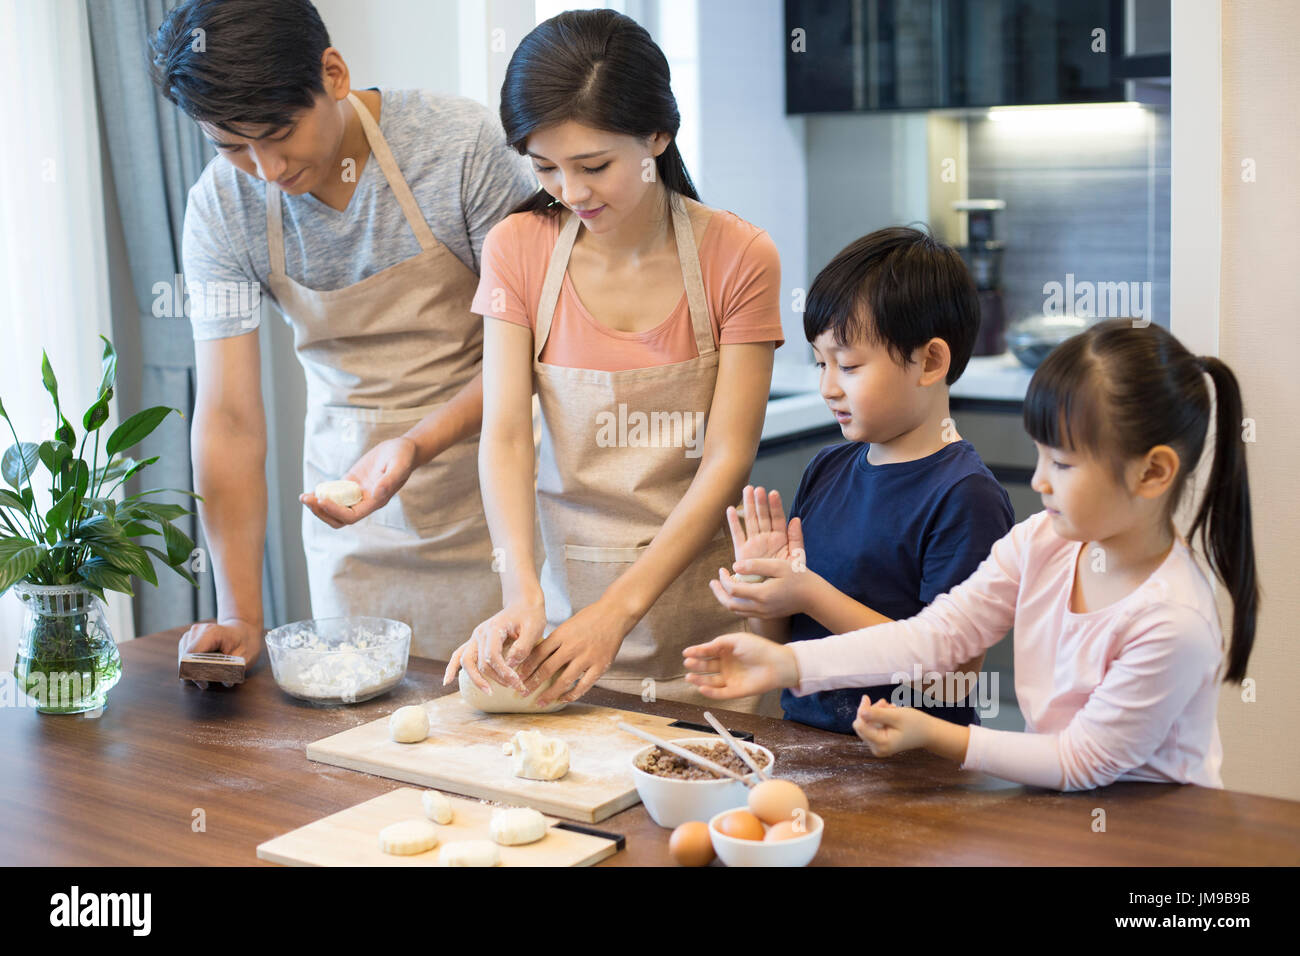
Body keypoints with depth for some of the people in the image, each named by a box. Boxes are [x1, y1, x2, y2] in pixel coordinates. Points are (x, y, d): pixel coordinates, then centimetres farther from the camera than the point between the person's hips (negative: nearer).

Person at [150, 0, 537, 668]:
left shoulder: (463, 144, -20)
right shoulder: (219, 206, -10)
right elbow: (229, 414, -10)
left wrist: (415, 445, -29)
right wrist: (240, 614, -15)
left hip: (483, 498, -2)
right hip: (344, 494, 3)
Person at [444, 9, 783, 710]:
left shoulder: (738, 257, -9)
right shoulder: (517, 250, -2)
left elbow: (728, 460, -11)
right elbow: (504, 433, -8)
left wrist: (618, 610, -19)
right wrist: (522, 592, -24)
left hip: (702, 594, -2)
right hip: (568, 591, 2)